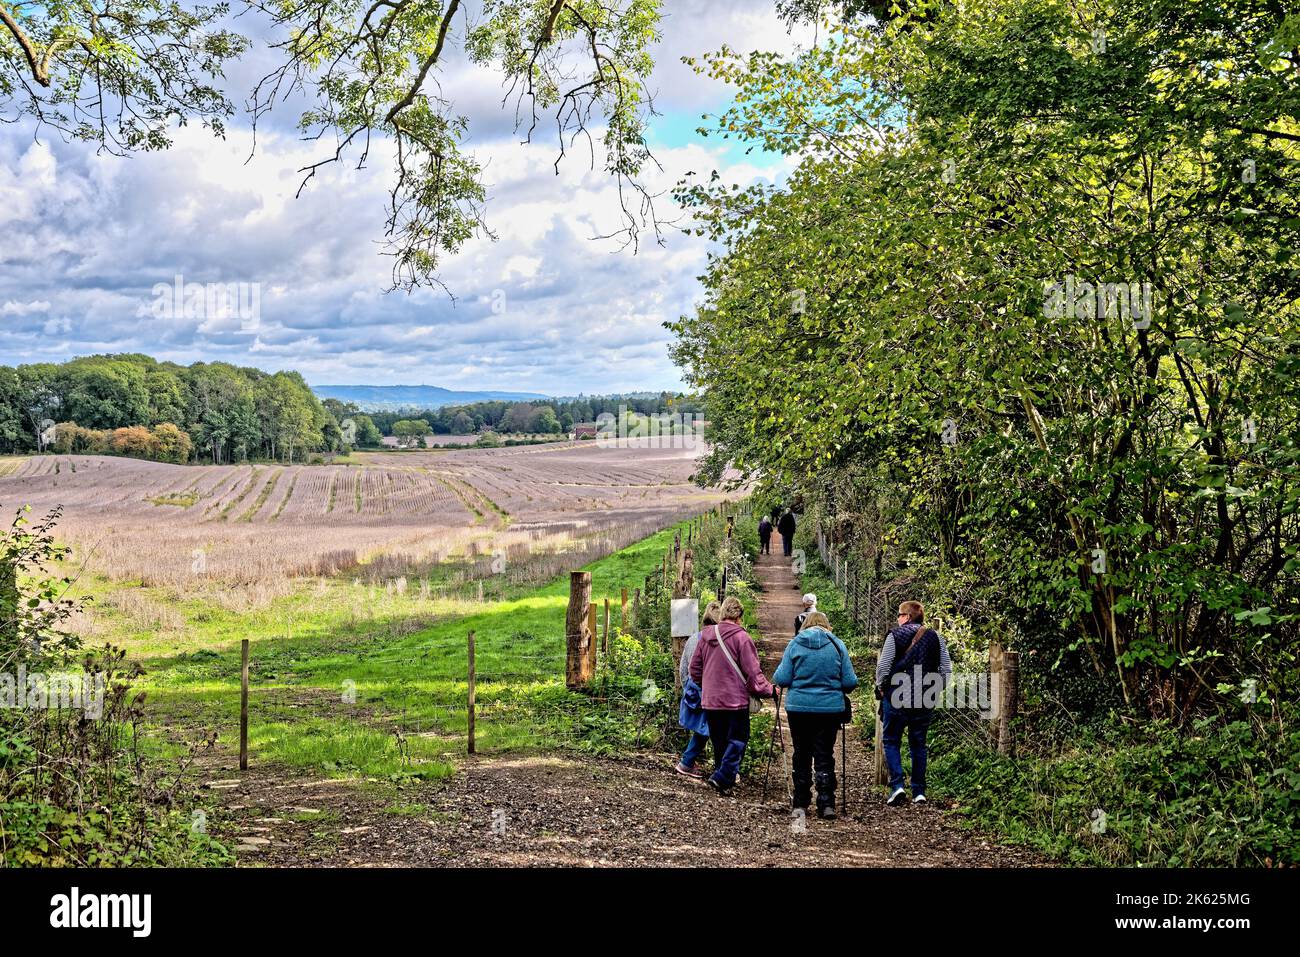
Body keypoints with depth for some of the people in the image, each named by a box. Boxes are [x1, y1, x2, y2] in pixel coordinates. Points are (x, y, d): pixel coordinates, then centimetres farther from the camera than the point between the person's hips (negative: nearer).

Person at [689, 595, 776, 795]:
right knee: (737, 740, 2)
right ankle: (722, 777, -9)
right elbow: (753, 673, -13)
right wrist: (770, 690, 0)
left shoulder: (706, 636, 6)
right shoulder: (741, 638, -13)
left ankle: (723, 778, 21)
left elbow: (694, 668, 13)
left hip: (710, 701, 6)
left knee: (719, 742, 16)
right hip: (735, 700, -6)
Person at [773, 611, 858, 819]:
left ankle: (801, 803, 18)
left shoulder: (794, 644, -1)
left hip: (799, 708, 0)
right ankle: (826, 804, -4)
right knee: (825, 756, 4)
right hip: (830, 708, 0)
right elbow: (850, 682, -2)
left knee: (802, 755, 12)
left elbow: (782, 679, -6)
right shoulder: (837, 645, 0)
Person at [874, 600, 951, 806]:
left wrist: (880, 687, 5)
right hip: (925, 700, 4)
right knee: (918, 743, 13)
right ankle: (919, 792, 12)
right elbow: (946, 669, 5)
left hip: (897, 696, -4)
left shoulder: (895, 635, -5)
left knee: (891, 741, 7)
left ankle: (897, 785, -9)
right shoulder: (936, 637, 7)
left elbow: (883, 666, -9)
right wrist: (935, 689, 14)